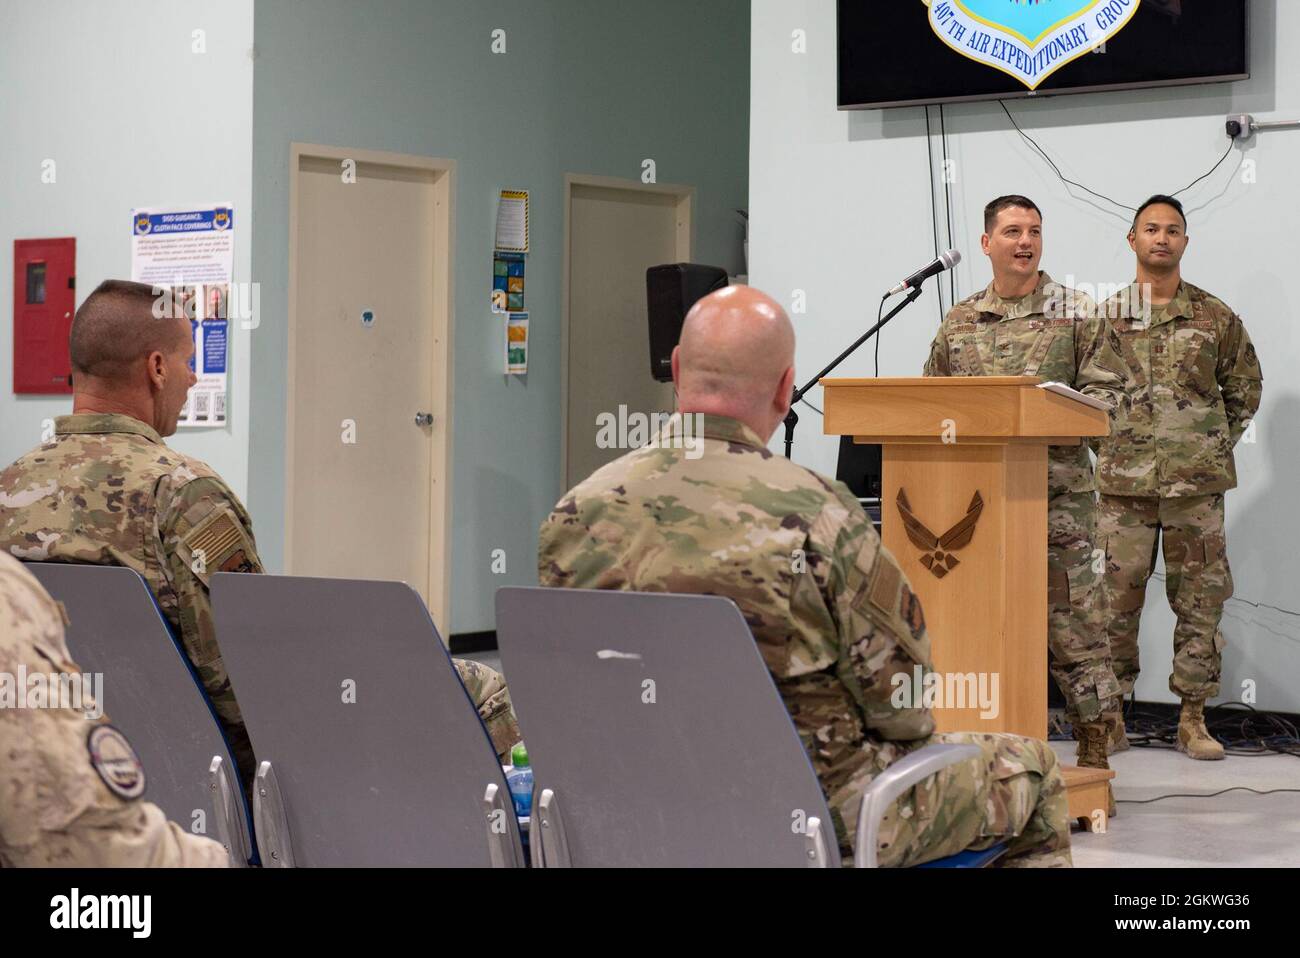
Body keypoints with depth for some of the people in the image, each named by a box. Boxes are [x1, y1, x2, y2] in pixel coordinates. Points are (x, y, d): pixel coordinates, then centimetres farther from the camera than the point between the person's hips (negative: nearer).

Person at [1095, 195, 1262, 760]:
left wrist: (1217, 446, 9)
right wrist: (1107, 446, 6)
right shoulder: (1106, 317, 6)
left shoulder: (1215, 317, 5)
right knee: (1117, 597, 2)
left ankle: (1193, 718, 9)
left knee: (1200, 598, 2)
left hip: (1197, 483, 0)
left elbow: (1245, 388, 15)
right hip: (1123, 482, 0)